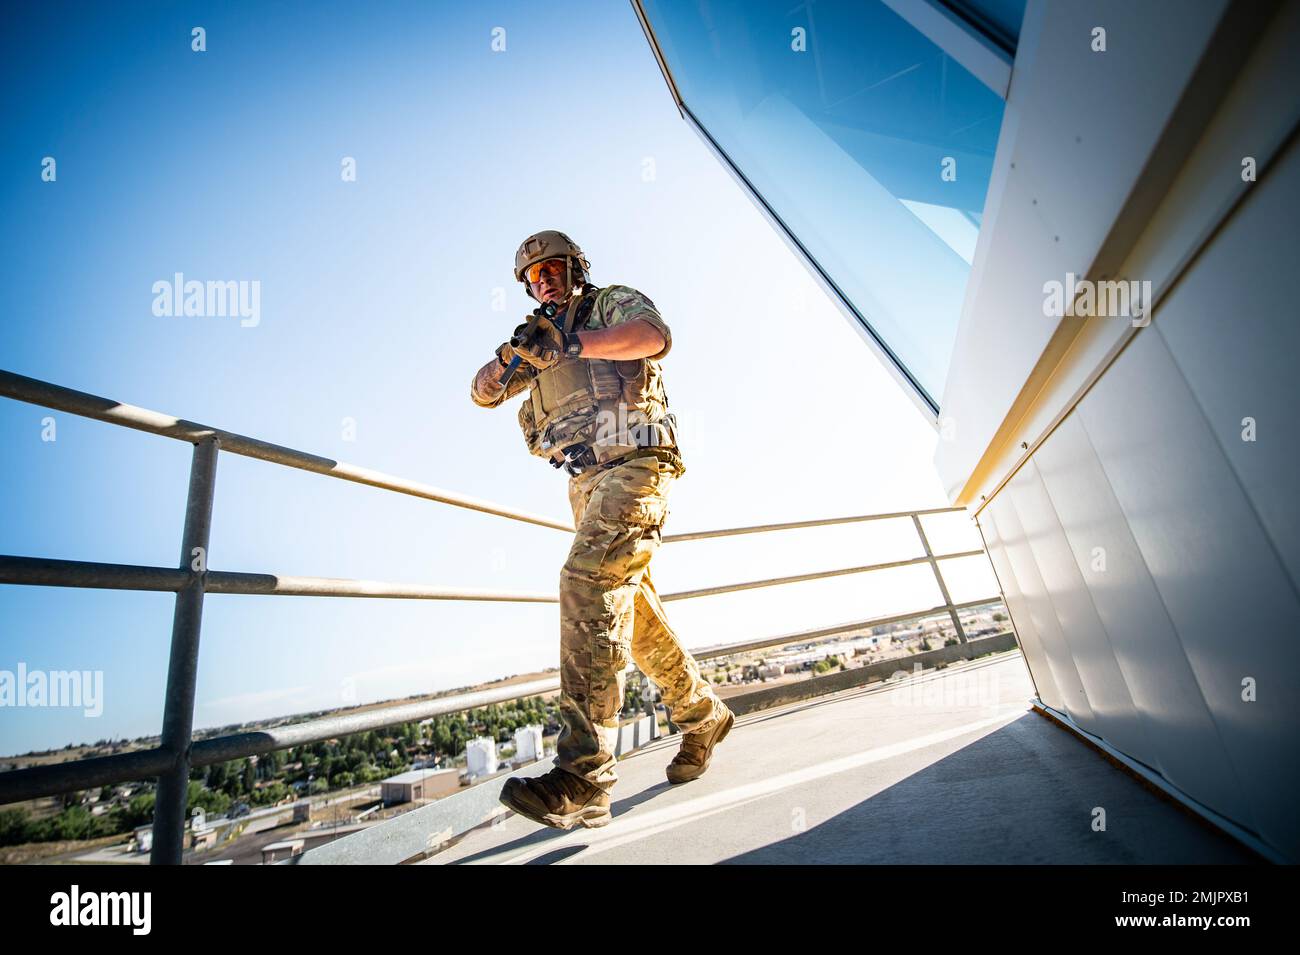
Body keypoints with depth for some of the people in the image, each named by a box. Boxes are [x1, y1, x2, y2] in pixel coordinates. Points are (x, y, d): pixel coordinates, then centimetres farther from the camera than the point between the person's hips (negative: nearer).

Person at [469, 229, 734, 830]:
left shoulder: (614, 303, 10)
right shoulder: (543, 339, 27)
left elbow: (655, 335, -14)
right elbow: (483, 392, 17)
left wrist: (574, 342, -24)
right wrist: (509, 358, -5)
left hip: (633, 461, -8)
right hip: (586, 482, 8)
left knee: (588, 582, -26)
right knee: (632, 610, 8)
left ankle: (583, 778, -26)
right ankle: (703, 717, 26)